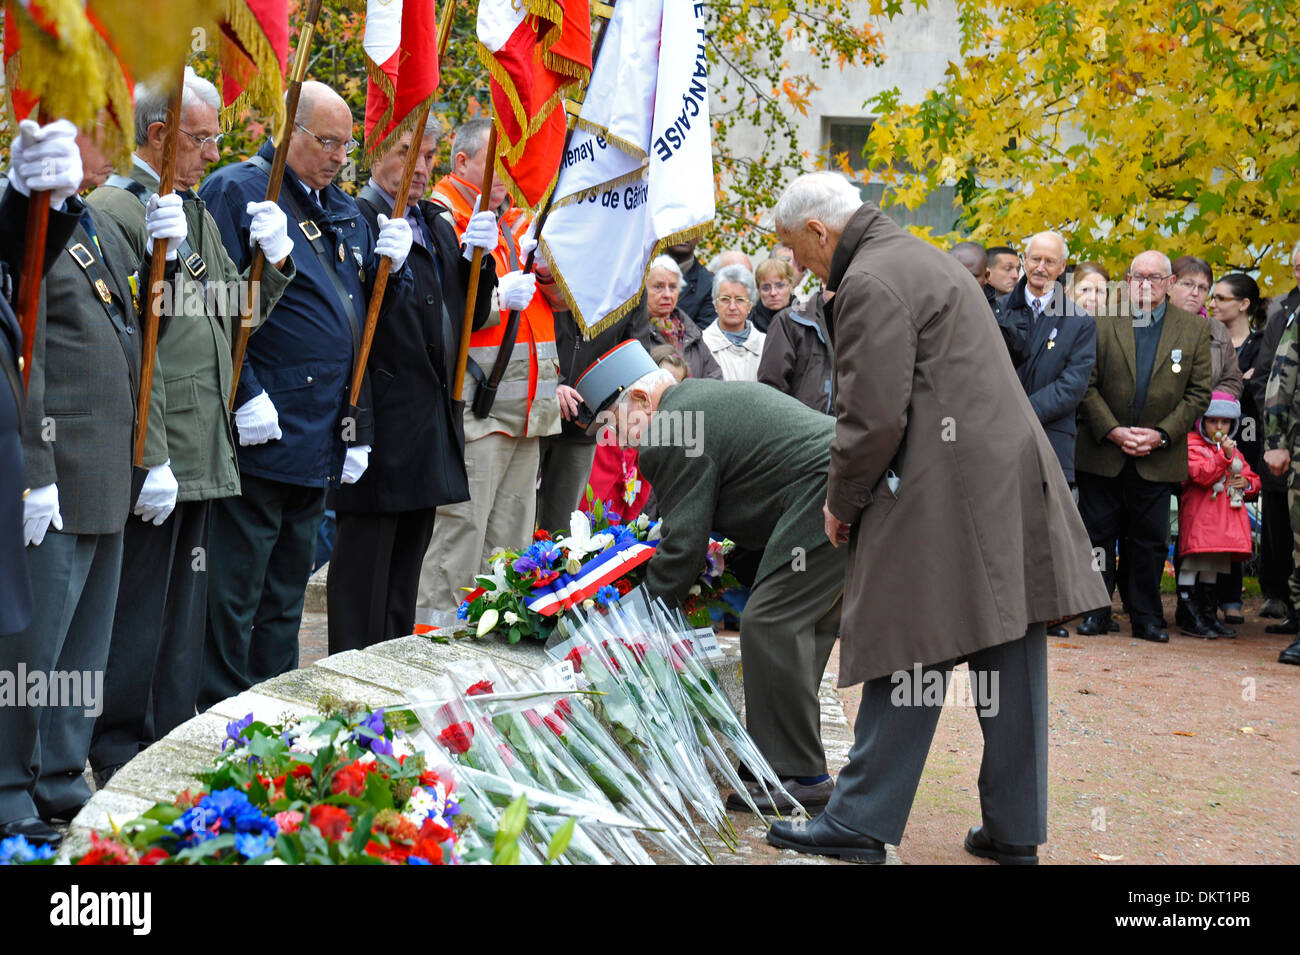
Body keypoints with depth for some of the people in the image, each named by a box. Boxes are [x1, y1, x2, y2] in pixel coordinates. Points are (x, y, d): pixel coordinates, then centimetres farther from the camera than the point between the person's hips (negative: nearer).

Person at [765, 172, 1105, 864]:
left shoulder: (869, 283, -10)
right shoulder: (922, 258, 22)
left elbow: (874, 418, -17)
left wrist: (840, 502, -1)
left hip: (940, 497, -9)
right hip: (1011, 485, 10)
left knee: (907, 659, -4)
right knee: (1006, 660, 9)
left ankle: (860, 825, 2)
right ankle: (1013, 831, 15)